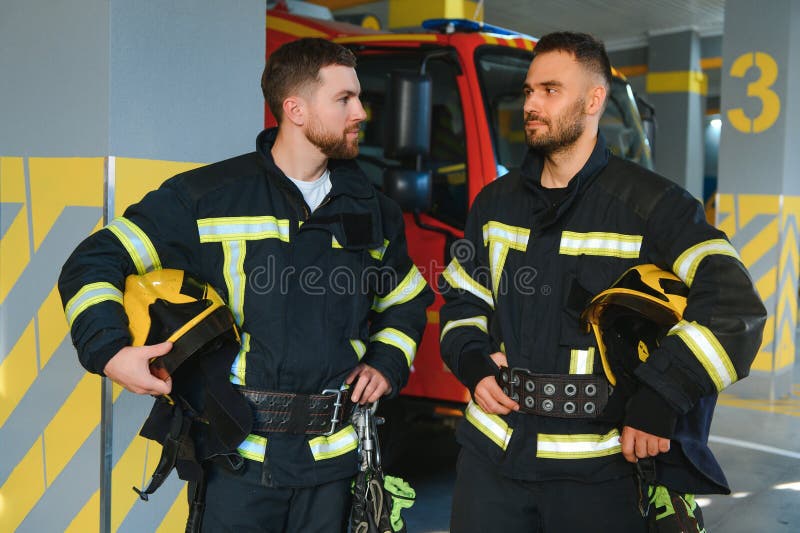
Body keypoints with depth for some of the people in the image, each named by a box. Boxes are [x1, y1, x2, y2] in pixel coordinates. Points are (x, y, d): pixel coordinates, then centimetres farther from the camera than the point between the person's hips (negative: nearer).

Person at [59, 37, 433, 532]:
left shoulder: (373, 211, 7)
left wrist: (387, 363, 6)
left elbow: (409, 301, 22)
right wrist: (110, 349, -17)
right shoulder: (207, 197, -7)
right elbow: (93, 263, -3)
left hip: (333, 456, 4)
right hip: (238, 458, -3)